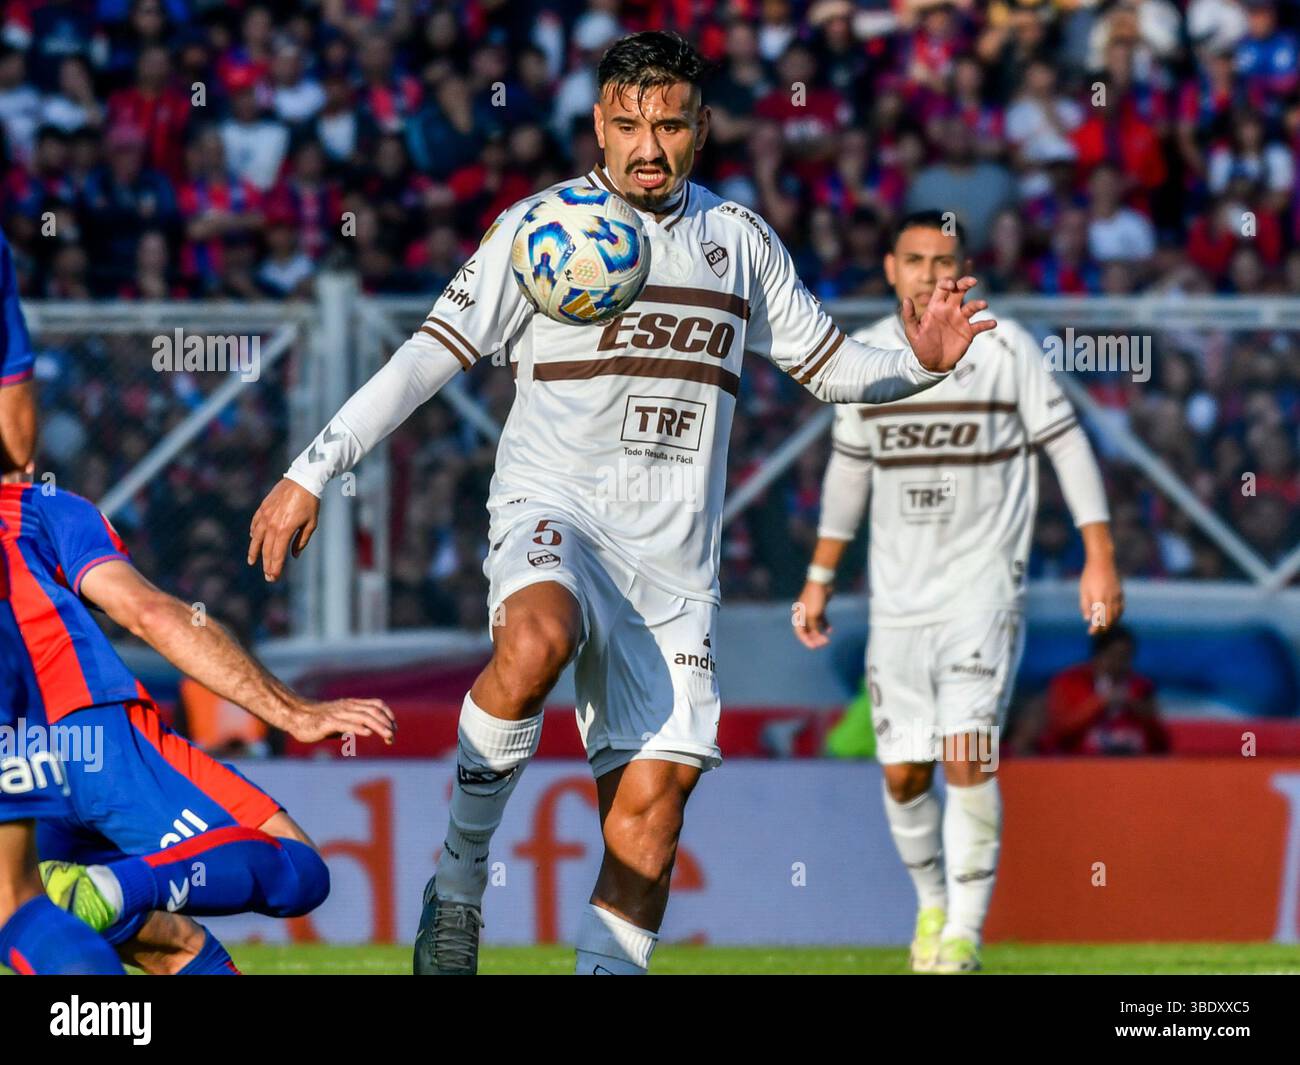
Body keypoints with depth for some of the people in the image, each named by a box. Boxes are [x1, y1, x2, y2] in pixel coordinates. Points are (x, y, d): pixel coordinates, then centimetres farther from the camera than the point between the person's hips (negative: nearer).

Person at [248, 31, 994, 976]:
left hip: (674, 555, 4)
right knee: (536, 640, -36)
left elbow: (829, 366, 23)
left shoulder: (741, 240, 14)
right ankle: (458, 877, -20)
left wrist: (918, 363, 1)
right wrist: (313, 473, -8)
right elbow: (430, 356, -1)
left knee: (656, 788, -6)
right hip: (553, 511, -4)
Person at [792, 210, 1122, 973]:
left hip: (984, 587, -4)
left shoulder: (1004, 347, -5)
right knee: (904, 774, 2)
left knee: (968, 758, -17)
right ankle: (932, 901, 28)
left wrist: (1100, 557, -9)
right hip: (898, 595, 4)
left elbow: (1067, 445, -2)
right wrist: (820, 579, 19)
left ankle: (965, 931, -10)